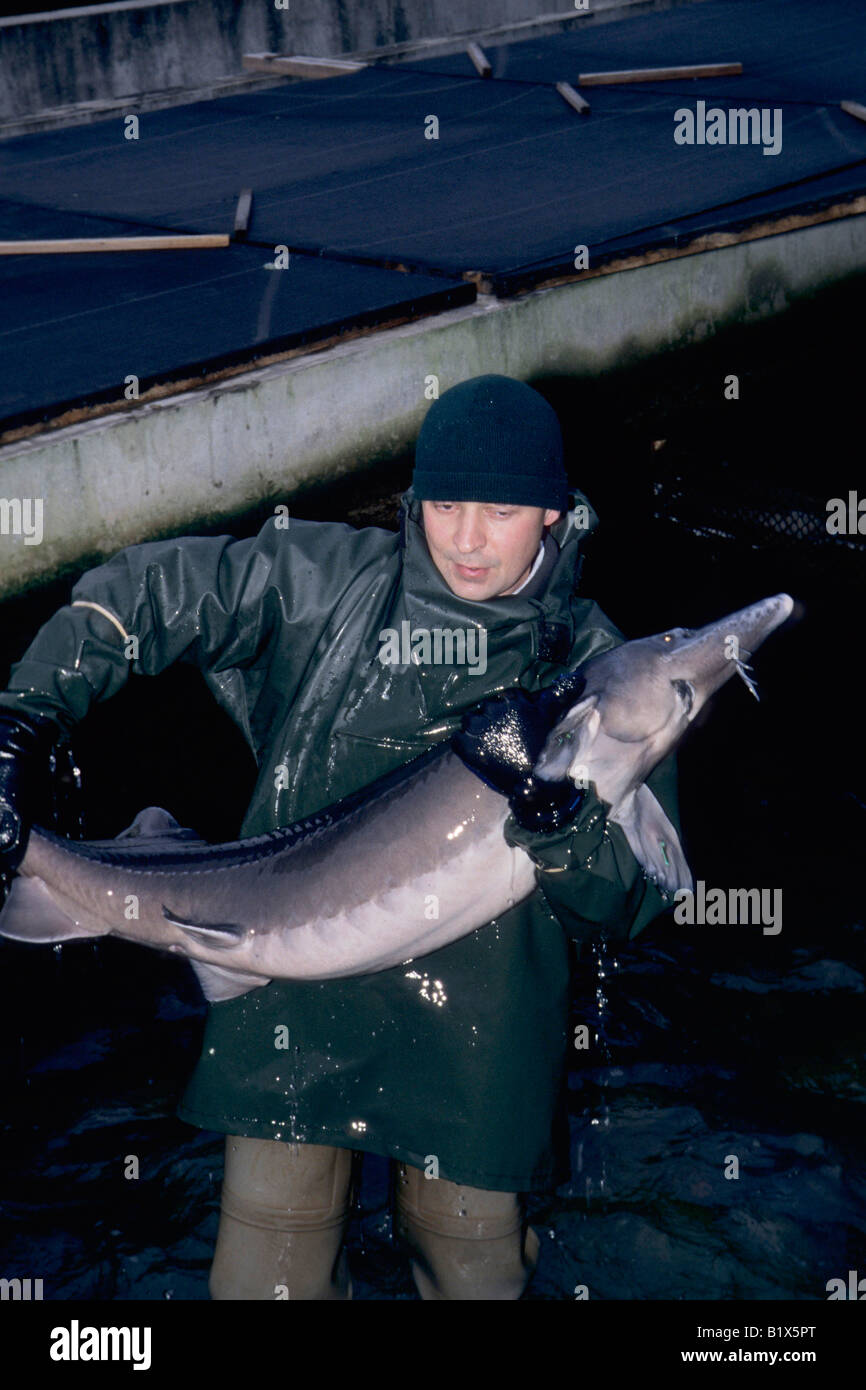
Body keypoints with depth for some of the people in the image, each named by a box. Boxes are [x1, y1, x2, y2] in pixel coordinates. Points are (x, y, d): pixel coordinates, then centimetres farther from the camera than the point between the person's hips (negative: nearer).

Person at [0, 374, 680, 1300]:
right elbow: (142, 593, 3)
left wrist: (552, 814, -24)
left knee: (474, 1275, 13)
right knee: (266, 1280, 6)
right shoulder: (329, 579, -1)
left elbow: (625, 906, -3)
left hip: (473, 1041, 0)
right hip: (294, 1008, 0)